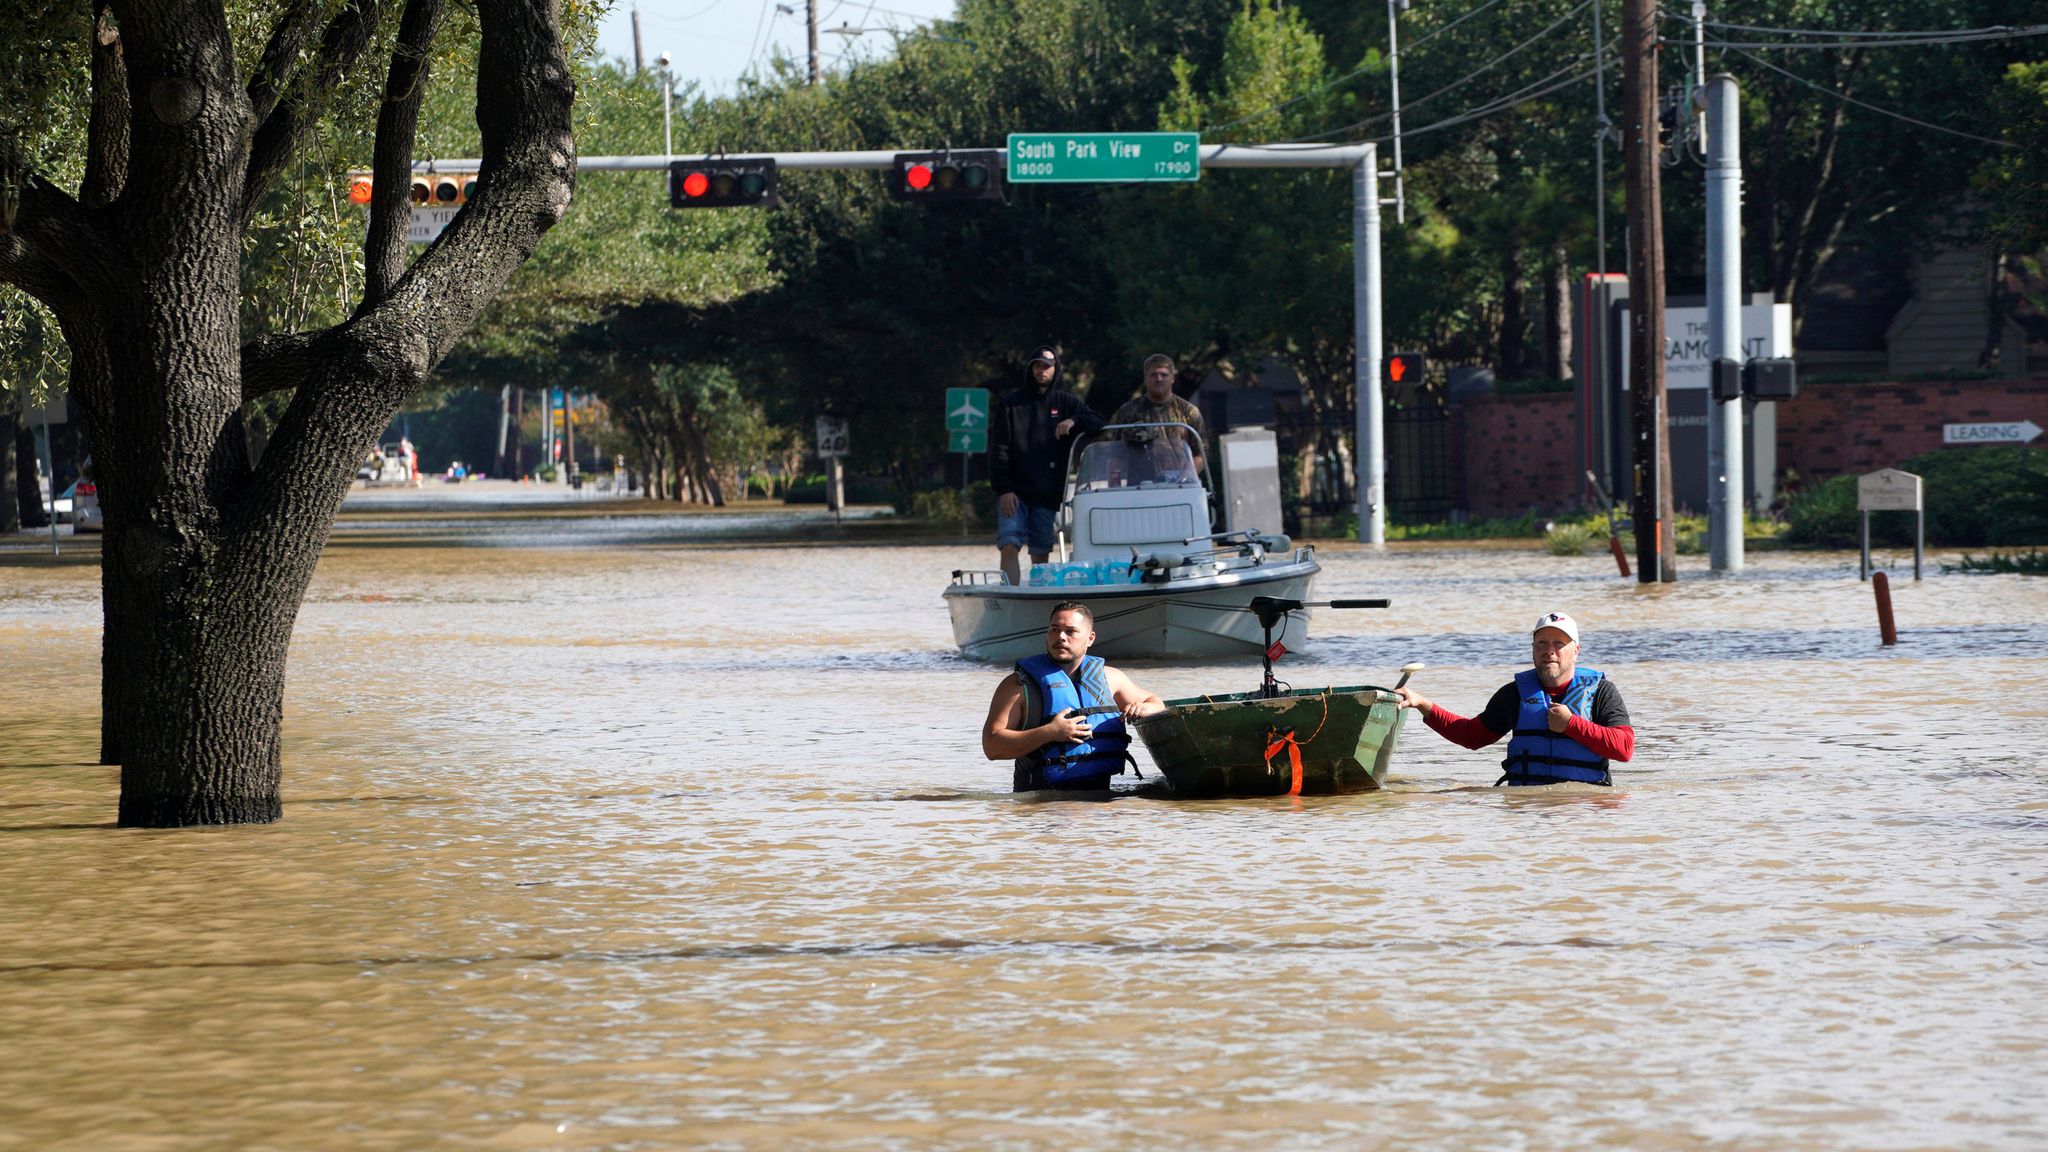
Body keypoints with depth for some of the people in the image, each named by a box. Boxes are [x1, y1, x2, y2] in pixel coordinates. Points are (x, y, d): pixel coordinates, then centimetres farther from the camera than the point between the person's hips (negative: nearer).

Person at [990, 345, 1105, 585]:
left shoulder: (1066, 403, 12)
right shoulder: (1010, 405, 6)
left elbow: (1098, 422, 5)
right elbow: (998, 450, 1)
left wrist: (1073, 421, -14)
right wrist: (1003, 489, -10)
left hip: (1048, 494, 2)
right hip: (1014, 493, -2)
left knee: (1041, 554, 4)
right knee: (1009, 546, -16)